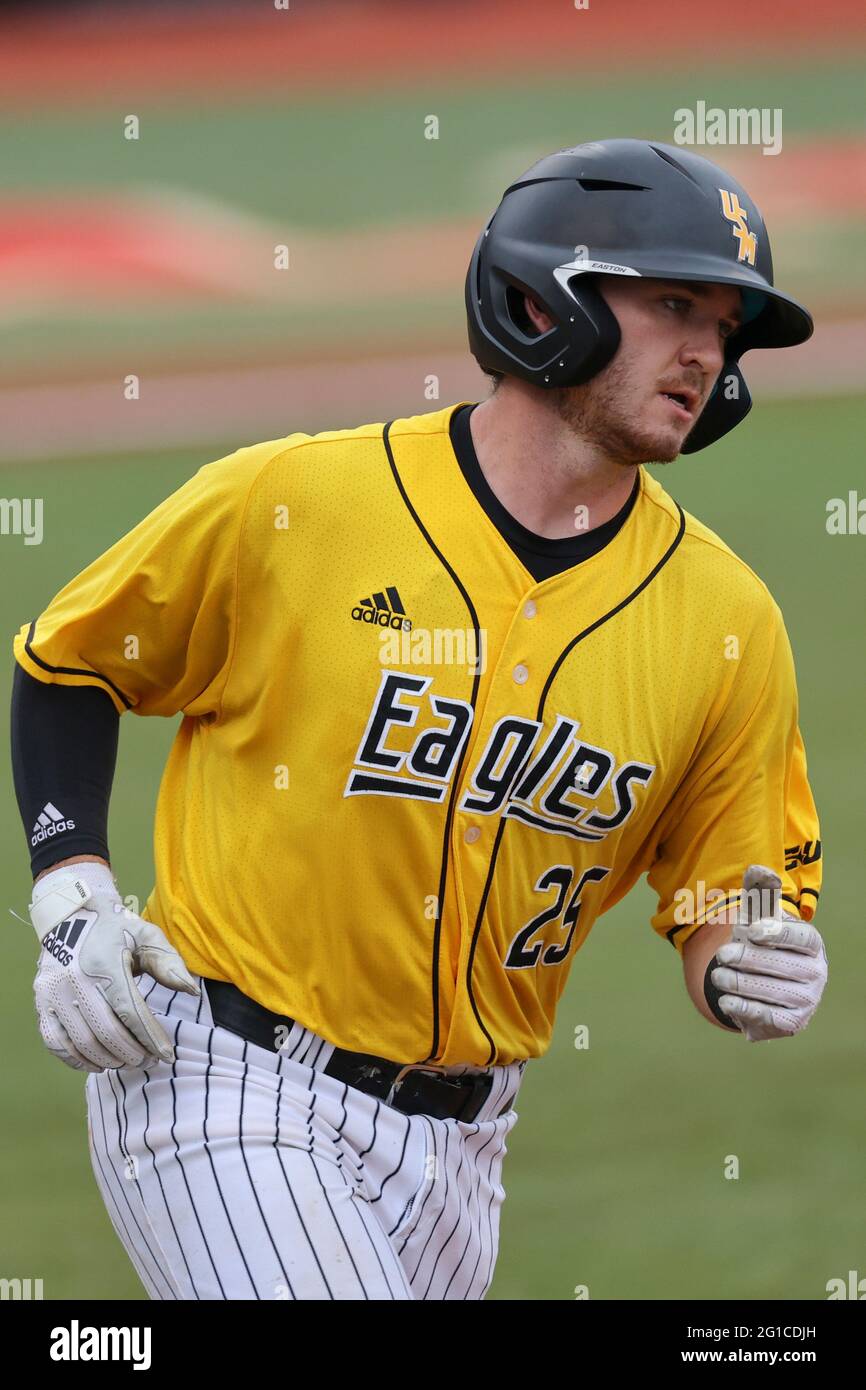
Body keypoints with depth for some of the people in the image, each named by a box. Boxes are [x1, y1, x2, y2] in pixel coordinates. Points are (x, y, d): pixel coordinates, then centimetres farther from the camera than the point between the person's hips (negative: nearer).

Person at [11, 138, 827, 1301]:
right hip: (225, 1085, -5)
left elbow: (731, 889, 9)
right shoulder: (289, 502, -9)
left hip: (452, 1146, 5)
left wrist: (747, 970, -15)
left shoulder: (728, 623, 0)